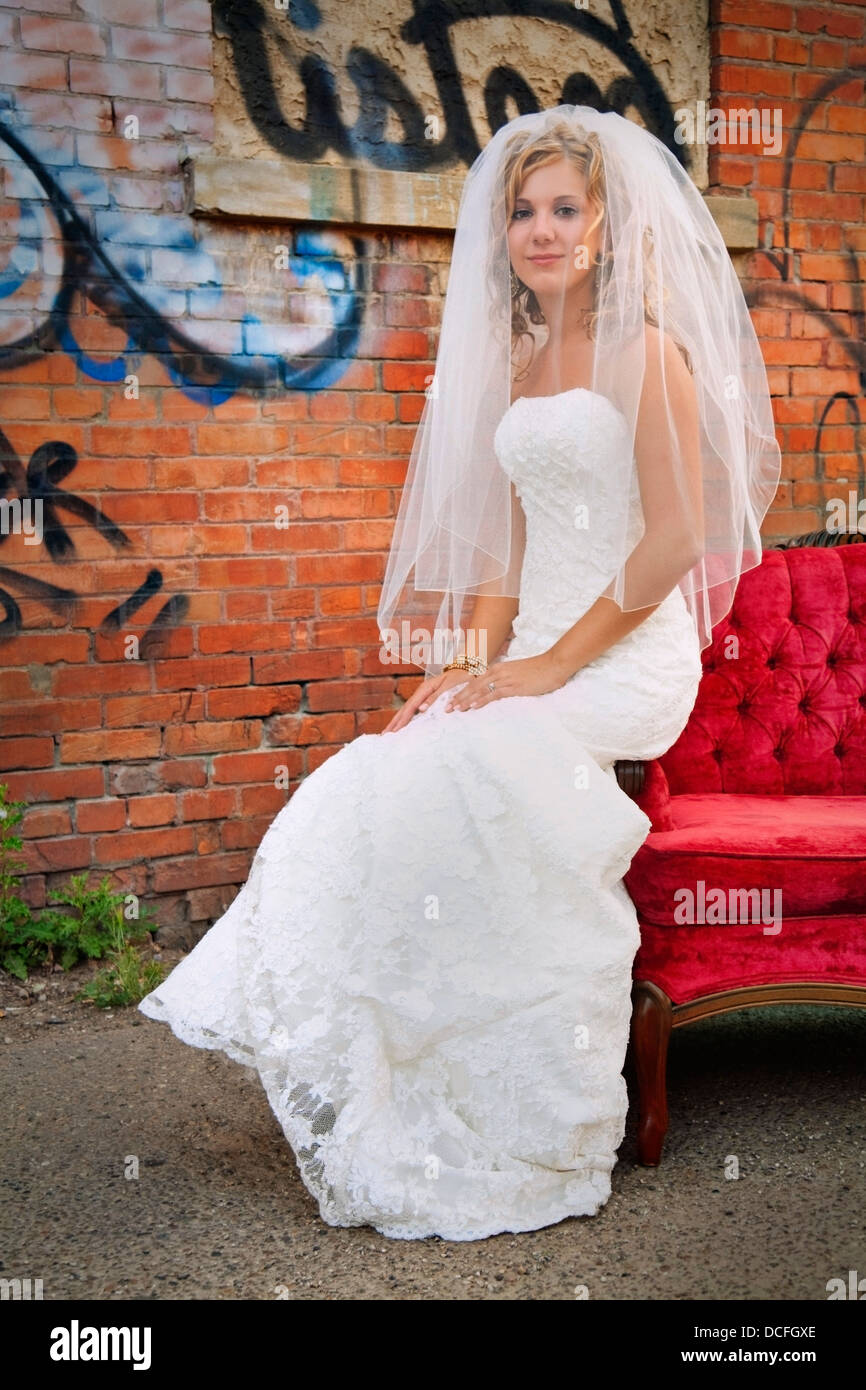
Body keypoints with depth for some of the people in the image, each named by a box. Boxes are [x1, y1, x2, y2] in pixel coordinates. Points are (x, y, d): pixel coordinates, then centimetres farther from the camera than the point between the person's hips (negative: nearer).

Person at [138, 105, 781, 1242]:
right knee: (374, 787, -15)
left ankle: (528, 1155, -13)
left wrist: (553, 664, -15)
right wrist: (476, 660, 3)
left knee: (461, 778, -28)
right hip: (538, 658, 7)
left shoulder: (646, 351, -6)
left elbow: (677, 537, -12)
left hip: (627, 658, -7)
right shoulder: (517, 360, 17)